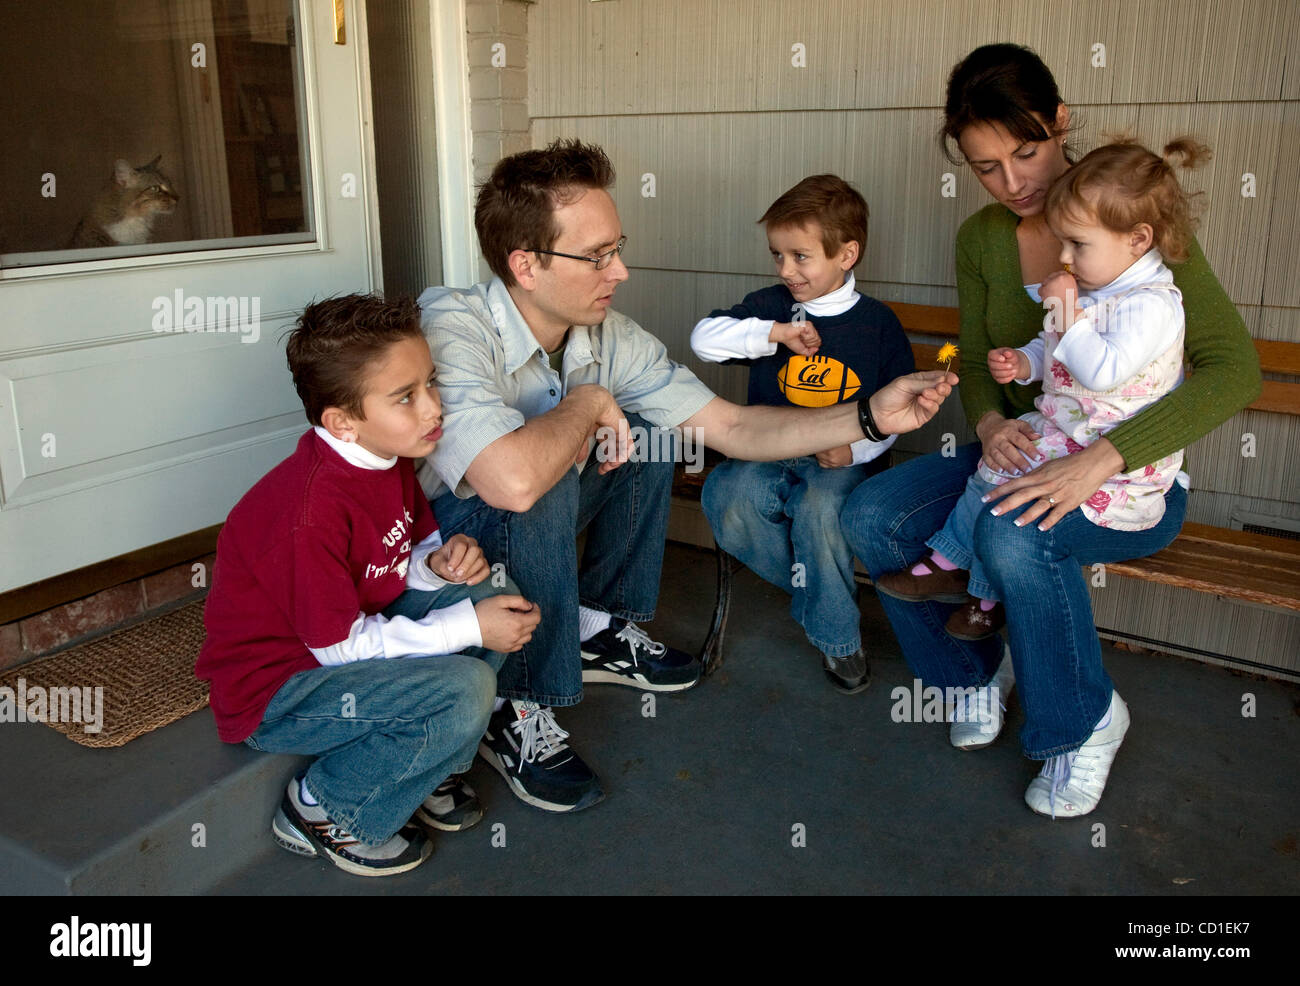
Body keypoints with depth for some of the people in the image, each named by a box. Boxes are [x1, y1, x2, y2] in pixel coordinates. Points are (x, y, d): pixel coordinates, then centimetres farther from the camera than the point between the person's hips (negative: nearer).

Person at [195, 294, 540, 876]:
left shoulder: (387, 457, -3)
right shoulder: (311, 510, -31)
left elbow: (404, 567, 9)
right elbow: (342, 646, -25)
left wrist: (441, 562, -15)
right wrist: (469, 628, -22)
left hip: (353, 631, 9)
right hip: (274, 691, -9)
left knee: (493, 595, -3)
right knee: (462, 689, -27)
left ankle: (427, 768, 10)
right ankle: (323, 811, -3)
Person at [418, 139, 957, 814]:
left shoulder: (609, 338, -10)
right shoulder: (450, 330, -32)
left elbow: (731, 427, -6)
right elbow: (513, 479, -48)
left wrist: (870, 418, -16)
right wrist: (588, 403, -28)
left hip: (530, 531, 7)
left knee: (645, 433, -3)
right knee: (541, 494, -34)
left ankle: (598, 630, 12)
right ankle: (516, 716, -14)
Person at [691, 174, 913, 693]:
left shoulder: (878, 323, 4)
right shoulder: (770, 305, 7)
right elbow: (703, 337, -3)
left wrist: (857, 448, -11)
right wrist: (774, 333, -14)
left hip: (844, 461, -2)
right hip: (767, 454, 2)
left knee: (821, 508, -35)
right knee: (727, 495, -30)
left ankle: (836, 636, -9)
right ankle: (810, 585, -6)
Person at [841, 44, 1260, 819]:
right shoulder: (981, 240, 3)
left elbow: (1235, 367, -21)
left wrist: (1103, 459, -34)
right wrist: (990, 423, -15)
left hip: (1135, 477, -5)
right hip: (1023, 453, 5)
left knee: (1014, 533, -36)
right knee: (870, 517, -16)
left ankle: (1086, 720, -7)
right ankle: (979, 665, 10)